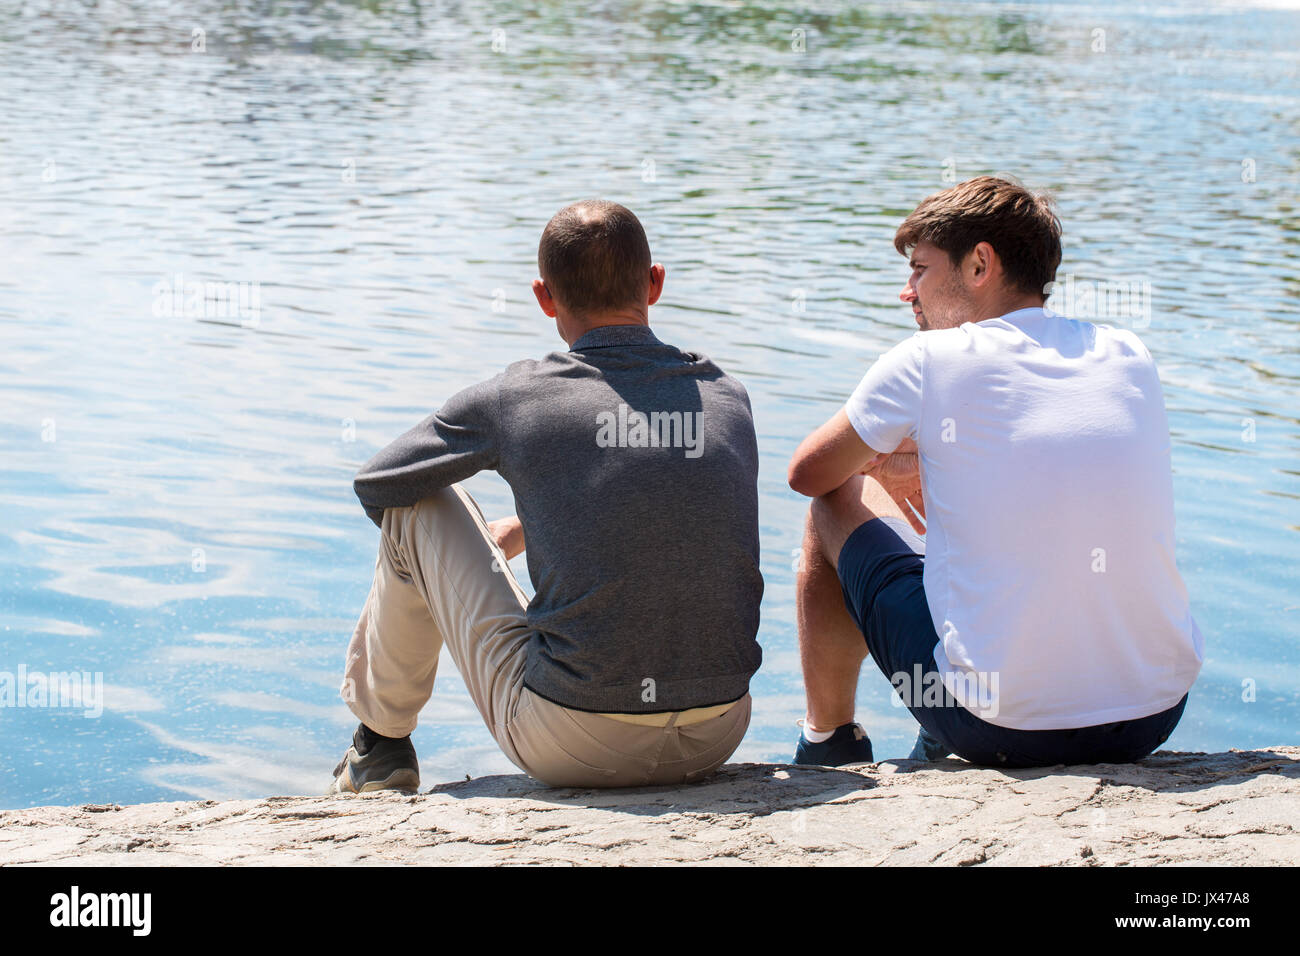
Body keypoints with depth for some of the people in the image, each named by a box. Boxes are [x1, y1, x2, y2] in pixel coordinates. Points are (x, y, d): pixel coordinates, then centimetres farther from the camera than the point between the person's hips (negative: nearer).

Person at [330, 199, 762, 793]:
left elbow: (375, 486, 11)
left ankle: (381, 742, 31)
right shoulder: (729, 398, 5)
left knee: (417, 504, 14)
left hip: (569, 747, -4)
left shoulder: (514, 399, -5)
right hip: (715, 742, 4)